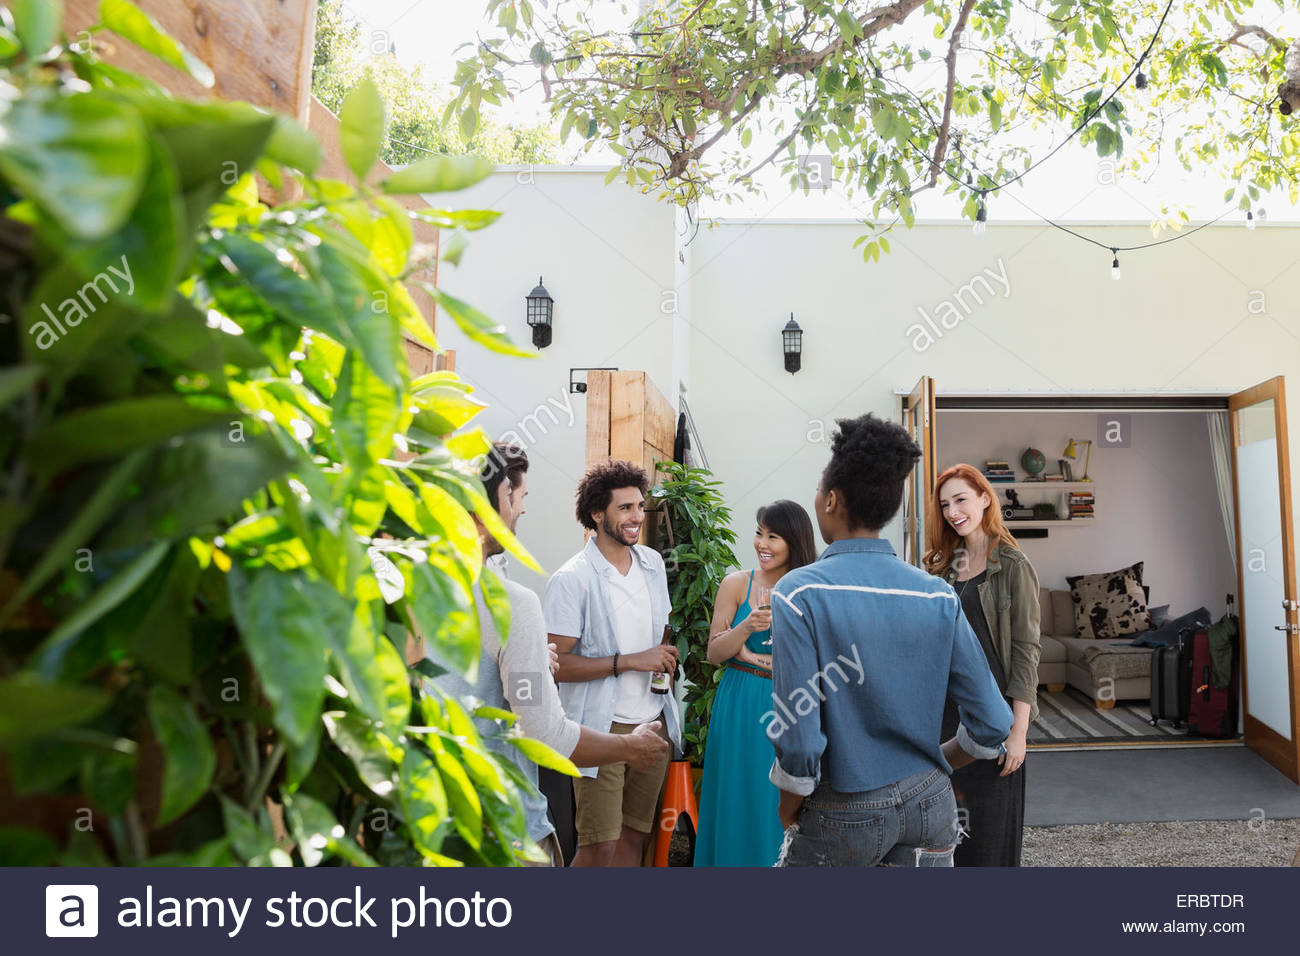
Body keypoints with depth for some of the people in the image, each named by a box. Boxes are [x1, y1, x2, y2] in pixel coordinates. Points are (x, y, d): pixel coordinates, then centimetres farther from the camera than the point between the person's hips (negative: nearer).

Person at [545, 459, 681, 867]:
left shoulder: (653, 563, 8)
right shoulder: (572, 579, -13)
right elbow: (556, 663, -16)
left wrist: (664, 659, 4)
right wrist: (629, 661, -19)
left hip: (653, 721, 6)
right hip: (603, 726, -6)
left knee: (634, 834, 14)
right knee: (599, 845, -5)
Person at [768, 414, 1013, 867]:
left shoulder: (799, 594, -19)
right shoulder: (939, 597, -5)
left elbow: (798, 740, -21)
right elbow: (992, 724, -1)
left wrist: (789, 812, -2)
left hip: (845, 815, -3)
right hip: (930, 804, 4)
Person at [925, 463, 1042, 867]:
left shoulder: (1012, 566, -6)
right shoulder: (942, 566, 10)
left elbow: (1025, 650, -10)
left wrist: (1019, 730, -15)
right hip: (944, 710, 5)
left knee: (991, 825, 5)